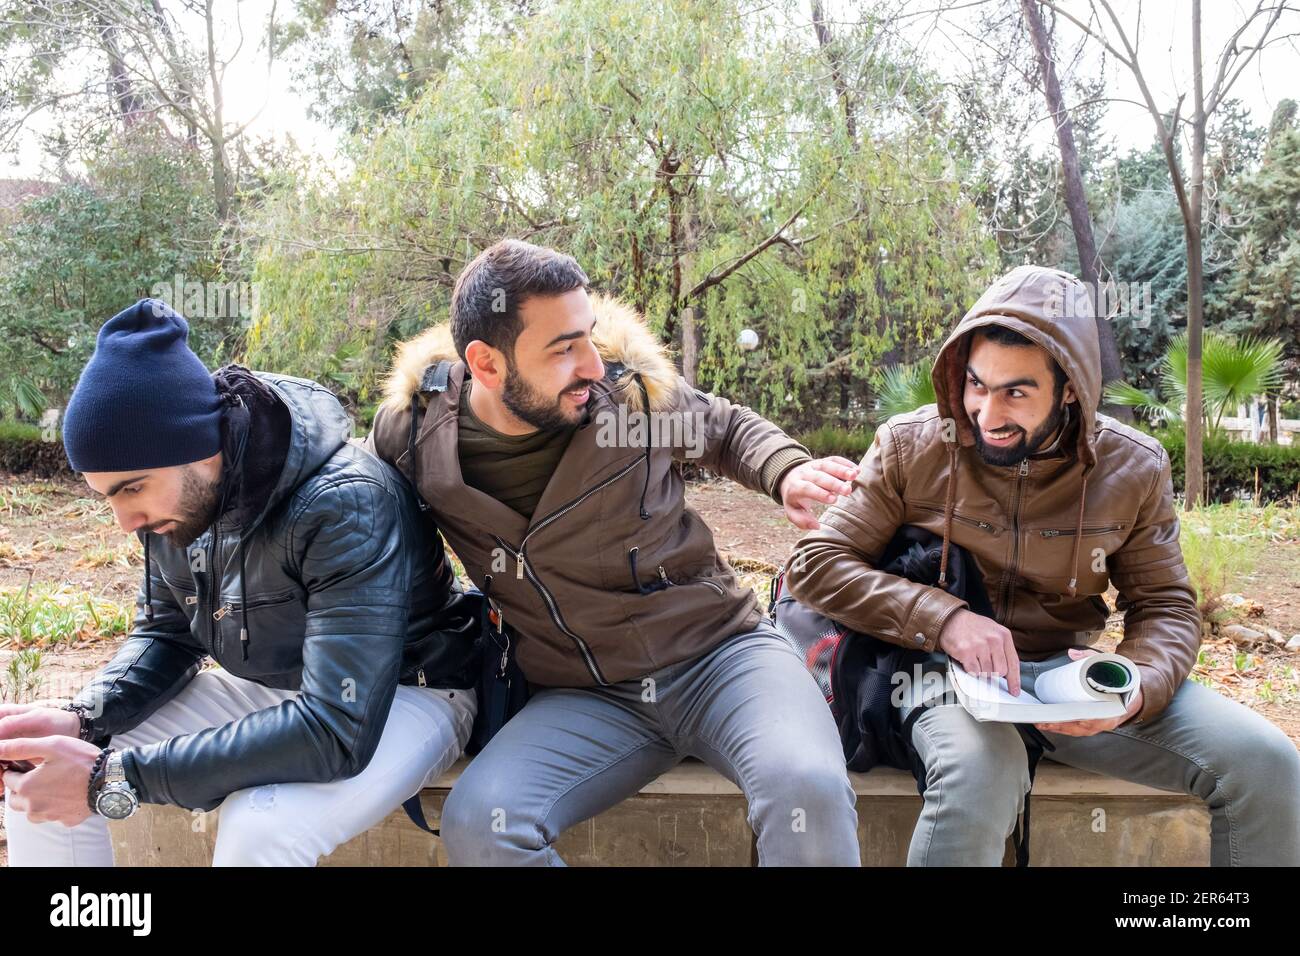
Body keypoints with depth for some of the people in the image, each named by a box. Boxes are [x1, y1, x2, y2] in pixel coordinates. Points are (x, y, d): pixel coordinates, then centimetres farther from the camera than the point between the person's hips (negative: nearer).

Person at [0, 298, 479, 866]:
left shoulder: (345, 505, -32)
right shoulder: (182, 493, -9)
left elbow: (337, 730, -37)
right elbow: (166, 632, 7)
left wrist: (117, 778, -35)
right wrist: (84, 719, -14)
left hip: (404, 696, -6)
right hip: (262, 690, 7)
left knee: (260, 830, -35)